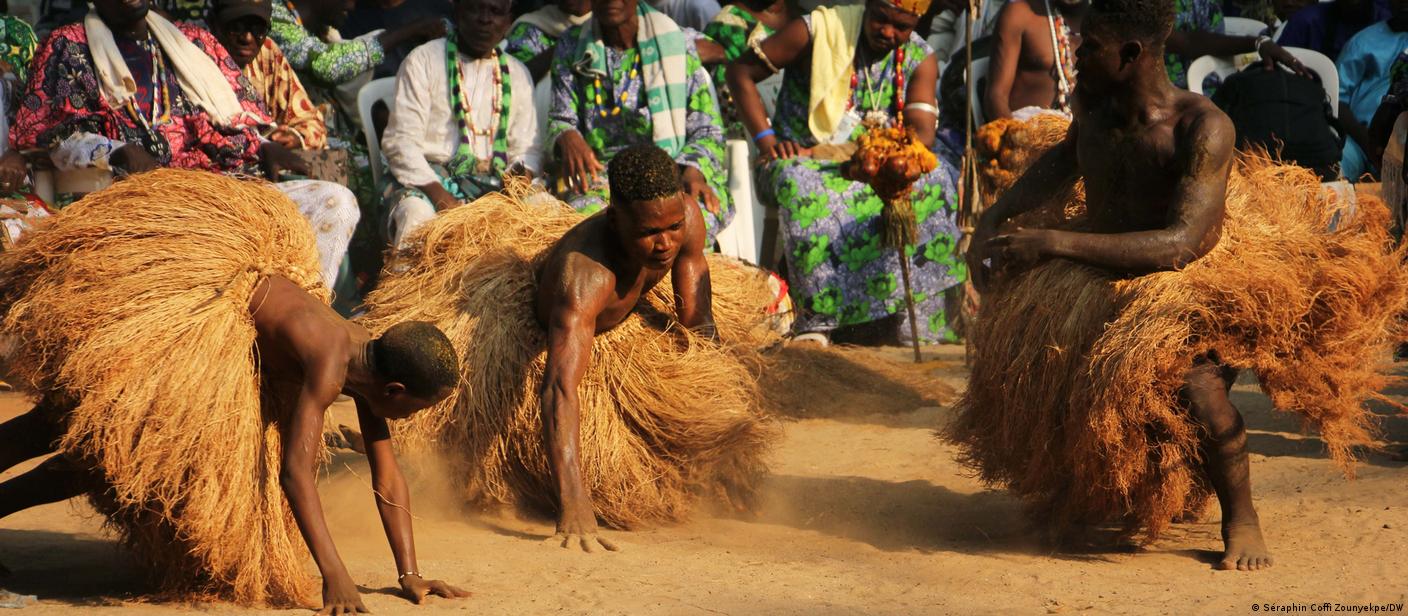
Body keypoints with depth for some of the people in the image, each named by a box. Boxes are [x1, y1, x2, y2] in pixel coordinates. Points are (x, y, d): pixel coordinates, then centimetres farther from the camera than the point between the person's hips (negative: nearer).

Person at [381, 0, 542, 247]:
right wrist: (440, 196, -19)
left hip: (491, 184, 3)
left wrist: (522, 174, -10)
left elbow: (526, 148, 17)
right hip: (424, 178, -3)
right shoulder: (423, 60, 4)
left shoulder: (517, 74, 18)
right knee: (416, 213, -37)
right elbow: (401, 142, -5)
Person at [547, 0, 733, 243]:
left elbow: (706, 129, 6)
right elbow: (561, 118, 11)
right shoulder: (571, 47, 12)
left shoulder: (677, 43, 6)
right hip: (602, 173, 1)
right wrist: (567, 137, -15)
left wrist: (694, 171, -16)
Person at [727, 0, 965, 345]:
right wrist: (766, 140, -14)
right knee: (802, 182, -38)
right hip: (804, 159, -3)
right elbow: (741, 72, -2)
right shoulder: (818, 30, -5)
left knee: (936, 179, -26)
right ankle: (818, 320, -40)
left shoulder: (920, 60, 4)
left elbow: (923, 133, -10)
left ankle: (897, 319, -30)